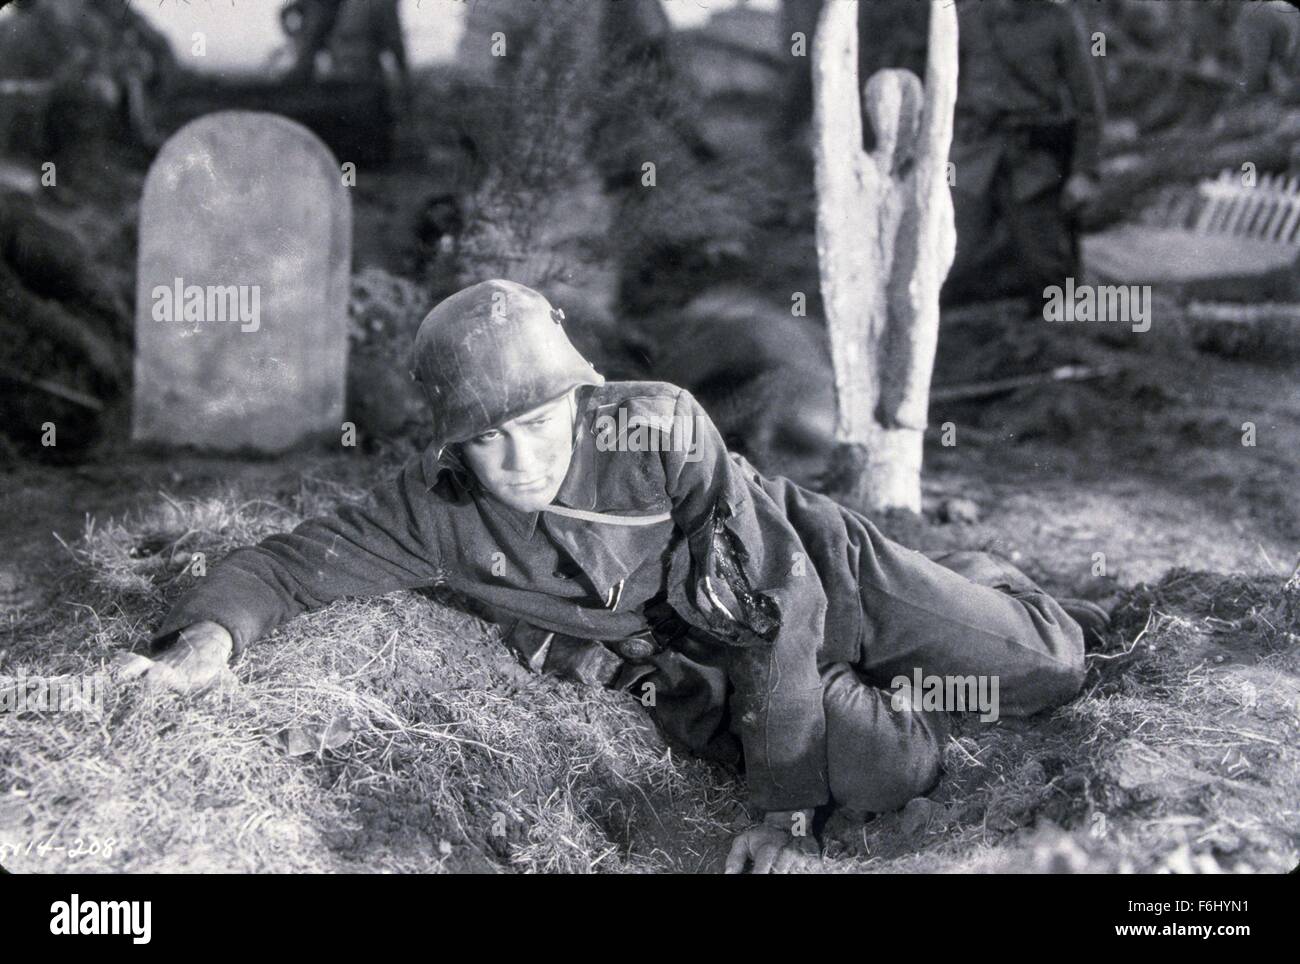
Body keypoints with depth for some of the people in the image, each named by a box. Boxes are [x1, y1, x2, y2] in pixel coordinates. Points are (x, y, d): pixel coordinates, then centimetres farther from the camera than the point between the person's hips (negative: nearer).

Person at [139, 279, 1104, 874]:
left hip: (813, 565, -2)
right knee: (886, 774, -20)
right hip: (704, 661, 2)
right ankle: (861, 697, 18)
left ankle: (975, 578, 37)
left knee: (1050, 668, 1)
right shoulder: (437, 508, -22)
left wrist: (783, 805, -28)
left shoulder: (663, 429, -33)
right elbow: (290, 559, -13)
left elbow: (778, 593, -30)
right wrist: (210, 631, -38)